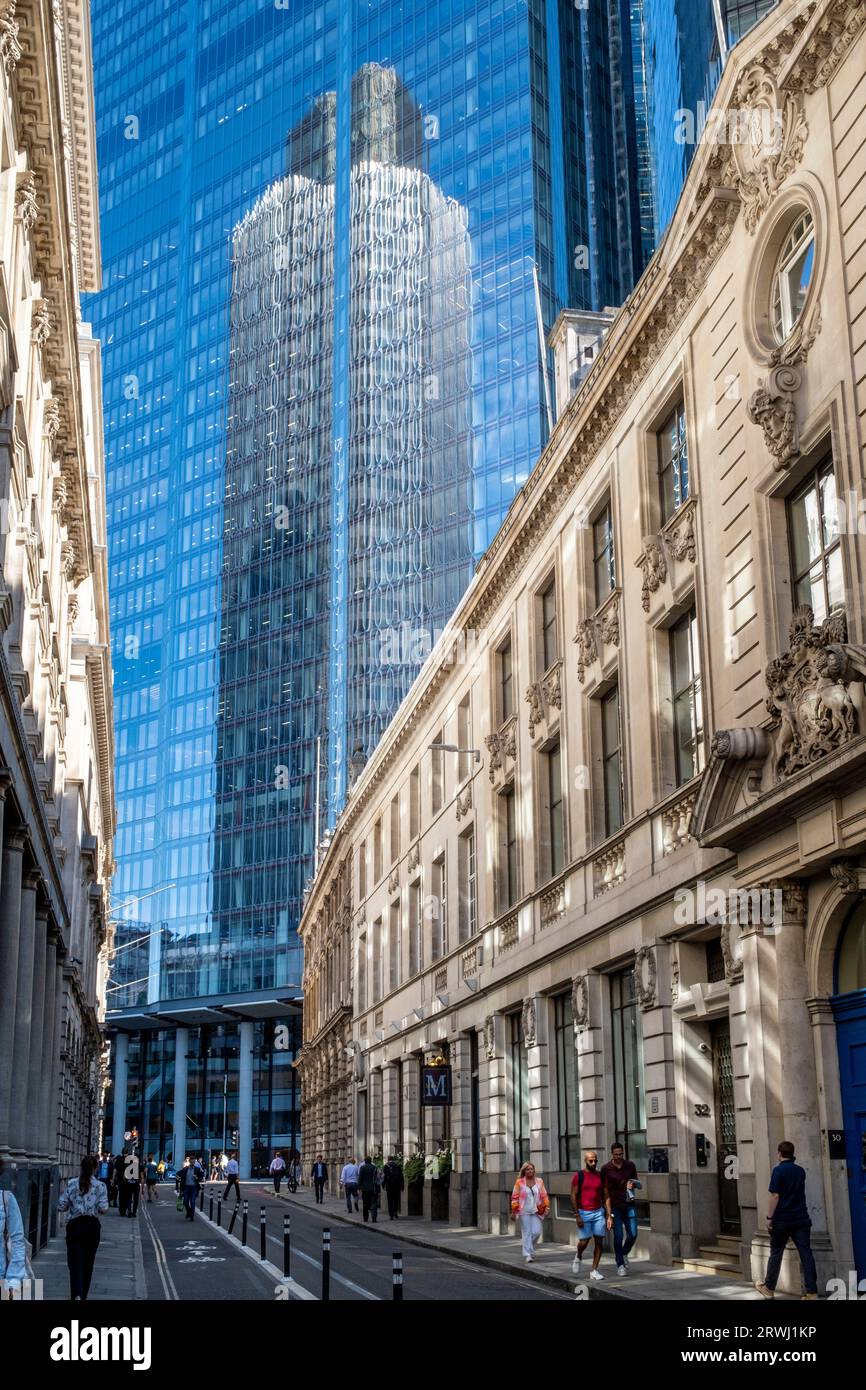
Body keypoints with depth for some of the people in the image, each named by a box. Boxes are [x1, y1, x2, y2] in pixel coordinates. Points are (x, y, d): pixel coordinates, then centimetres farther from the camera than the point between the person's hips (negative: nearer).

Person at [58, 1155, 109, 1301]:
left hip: (74, 1226, -1)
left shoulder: (71, 1184, -3)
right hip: (92, 1227, 1)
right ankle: (83, 1296, 26)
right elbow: (103, 1209, -12)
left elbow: (61, 1207, -3)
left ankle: (77, 1295, -26)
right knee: (87, 1264, 16)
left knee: (75, 1264, -4)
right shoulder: (100, 1186, -5)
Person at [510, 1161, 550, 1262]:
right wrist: (513, 1212, -4)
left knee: (536, 1232, -3)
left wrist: (546, 1206, -3)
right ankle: (528, 1255, 1)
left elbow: (544, 1196, 9)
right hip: (524, 1212, -2)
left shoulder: (539, 1181, 6)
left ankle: (530, 1249, 24)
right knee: (527, 1233, -4)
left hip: (536, 1211, 2)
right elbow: (515, 1197, -1)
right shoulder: (519, 1182, -1)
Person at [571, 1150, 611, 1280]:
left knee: (599, 1242, -2)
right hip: (584, 1213, -3)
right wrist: (577, 1216, -13)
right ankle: (578, 1256, 29)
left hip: (598, 1212, 4)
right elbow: (573, 1197, -6)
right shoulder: (578, 1176, -4)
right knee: (584, 1241, -4)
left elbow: (606, 1197, 9)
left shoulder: (601, 1176, 7)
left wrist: (609, 1216, 2)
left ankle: (594, 1271, 7)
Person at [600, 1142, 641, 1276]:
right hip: (615, 1206, -3)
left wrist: (632, 1184, -10)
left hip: (629, 1205, 3)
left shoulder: (630, 1165, 2)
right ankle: (620, 1265, 8)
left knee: (632, 1234, 0)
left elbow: (636, 1182, 14)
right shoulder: (606, 1169, -5)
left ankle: (624, 1254, 29)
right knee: (618, 1236, -5)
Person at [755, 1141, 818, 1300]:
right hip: (801, 1218, 4)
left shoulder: (778, 1170, -10)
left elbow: (775, 1196, -14)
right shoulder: (800, 1171, 8)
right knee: (806, 1254, 0)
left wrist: (769, 1217, -11)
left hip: (782, 1220, -4)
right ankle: (812, 1292, -5)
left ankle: (769, 1288, 20)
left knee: (775, 1254, 9)